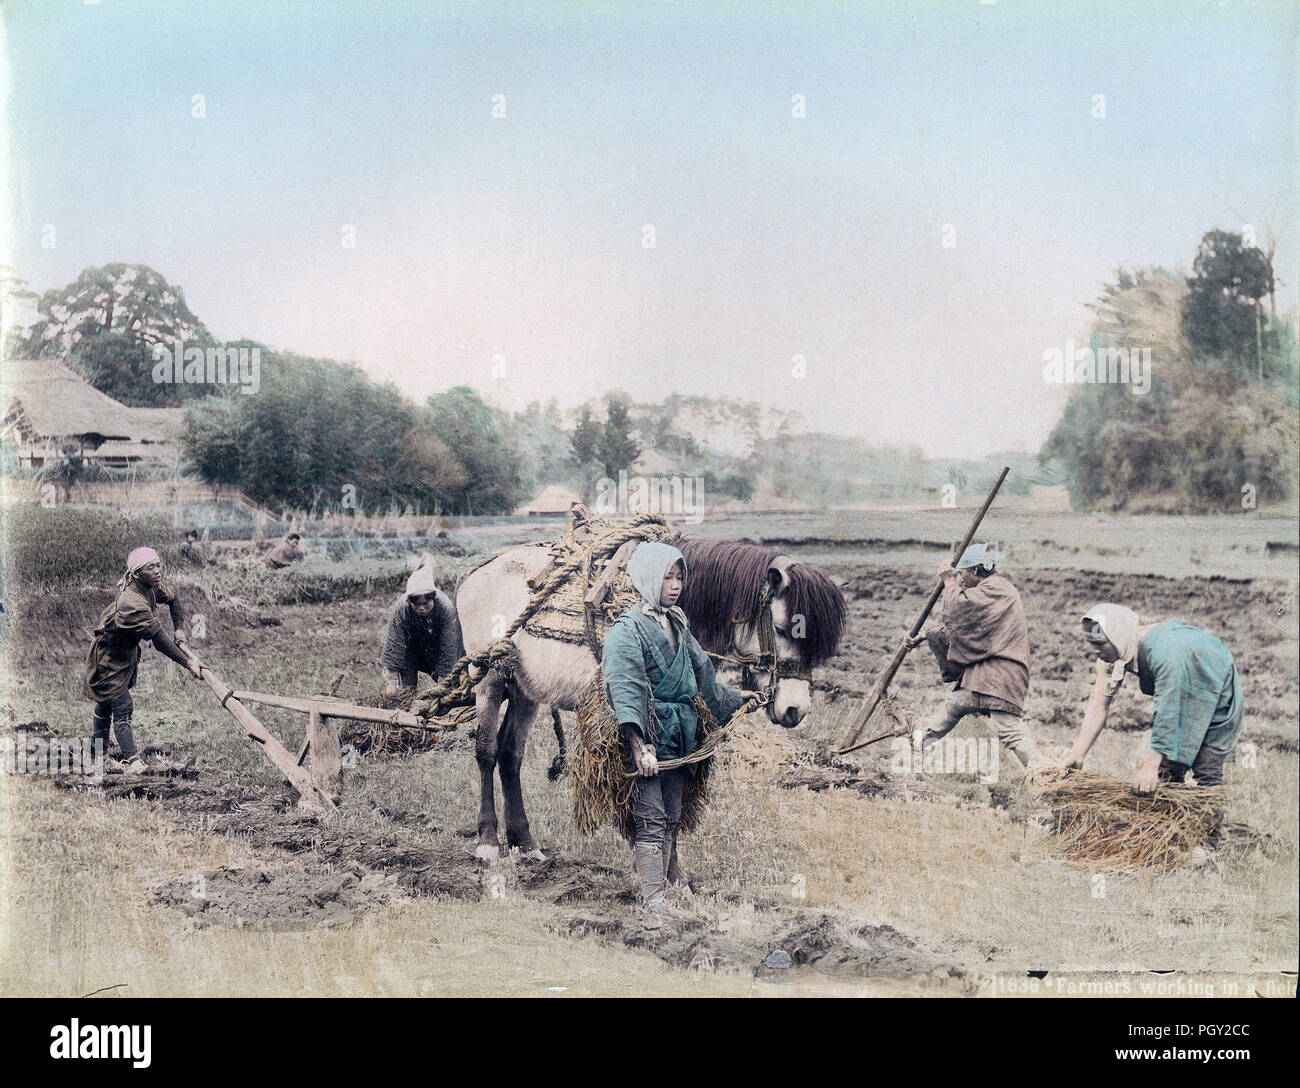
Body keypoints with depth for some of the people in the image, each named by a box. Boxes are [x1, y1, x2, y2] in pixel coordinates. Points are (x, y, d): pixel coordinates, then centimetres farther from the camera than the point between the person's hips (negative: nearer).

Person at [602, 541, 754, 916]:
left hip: (680, 734, 8)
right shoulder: (628, 628, -12)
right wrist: (639, 745, -29)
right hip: (649, 734, -8)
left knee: (672, 818, 11)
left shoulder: (677, 624, 13)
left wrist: (733, 698, 40)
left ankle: (670, 881, 18)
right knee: (650, 819, -6)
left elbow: (701, 671, 29)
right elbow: (625, 689, -20)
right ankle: (653, 896, -5)